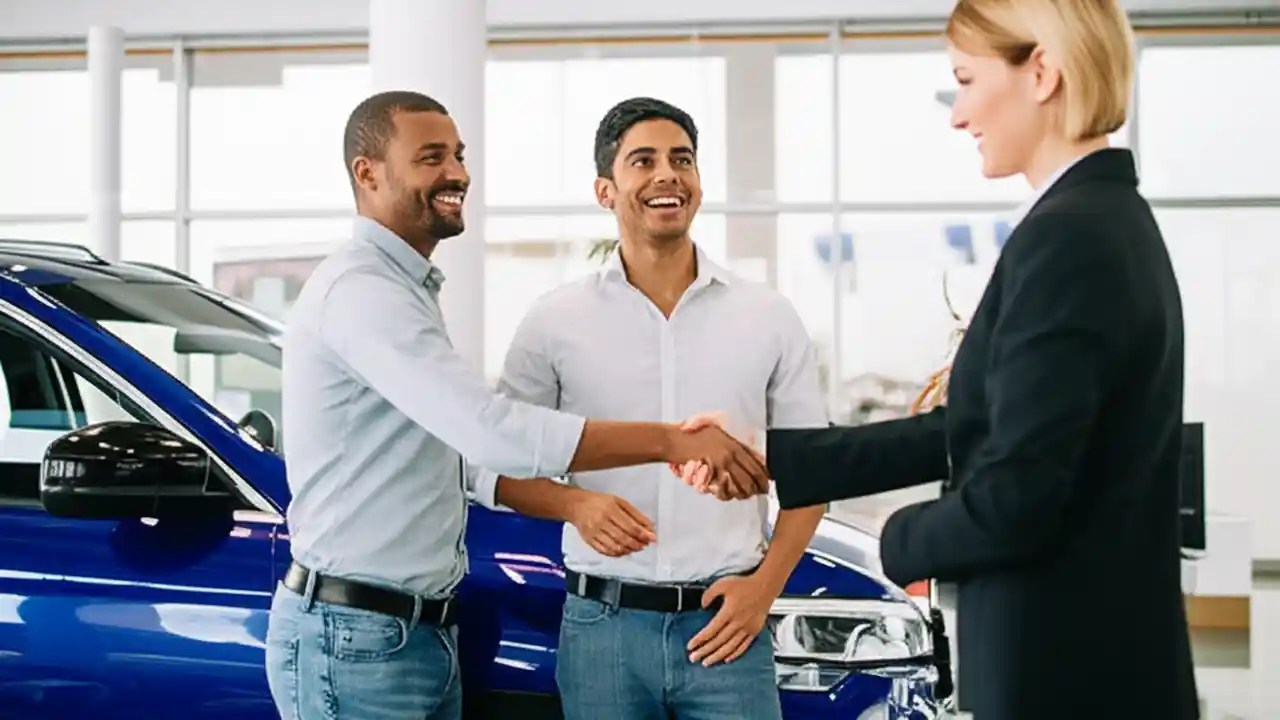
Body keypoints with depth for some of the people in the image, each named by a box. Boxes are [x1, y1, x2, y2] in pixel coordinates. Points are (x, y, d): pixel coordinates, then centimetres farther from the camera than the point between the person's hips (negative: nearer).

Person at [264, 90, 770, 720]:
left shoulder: (405, 286, 16)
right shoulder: (360, 288, -18)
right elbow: (491, 431, -29)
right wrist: (670, 441, -27)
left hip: (426, 631, 10)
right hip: (354, 640, -10)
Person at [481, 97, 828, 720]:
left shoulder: (768, 317, 5)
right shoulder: (555, 322, 2)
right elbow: (504, 469, 6)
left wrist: (765, 586, -4)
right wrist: (575, 503, -14)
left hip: (725, 625, 0)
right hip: (602, 624, 0)